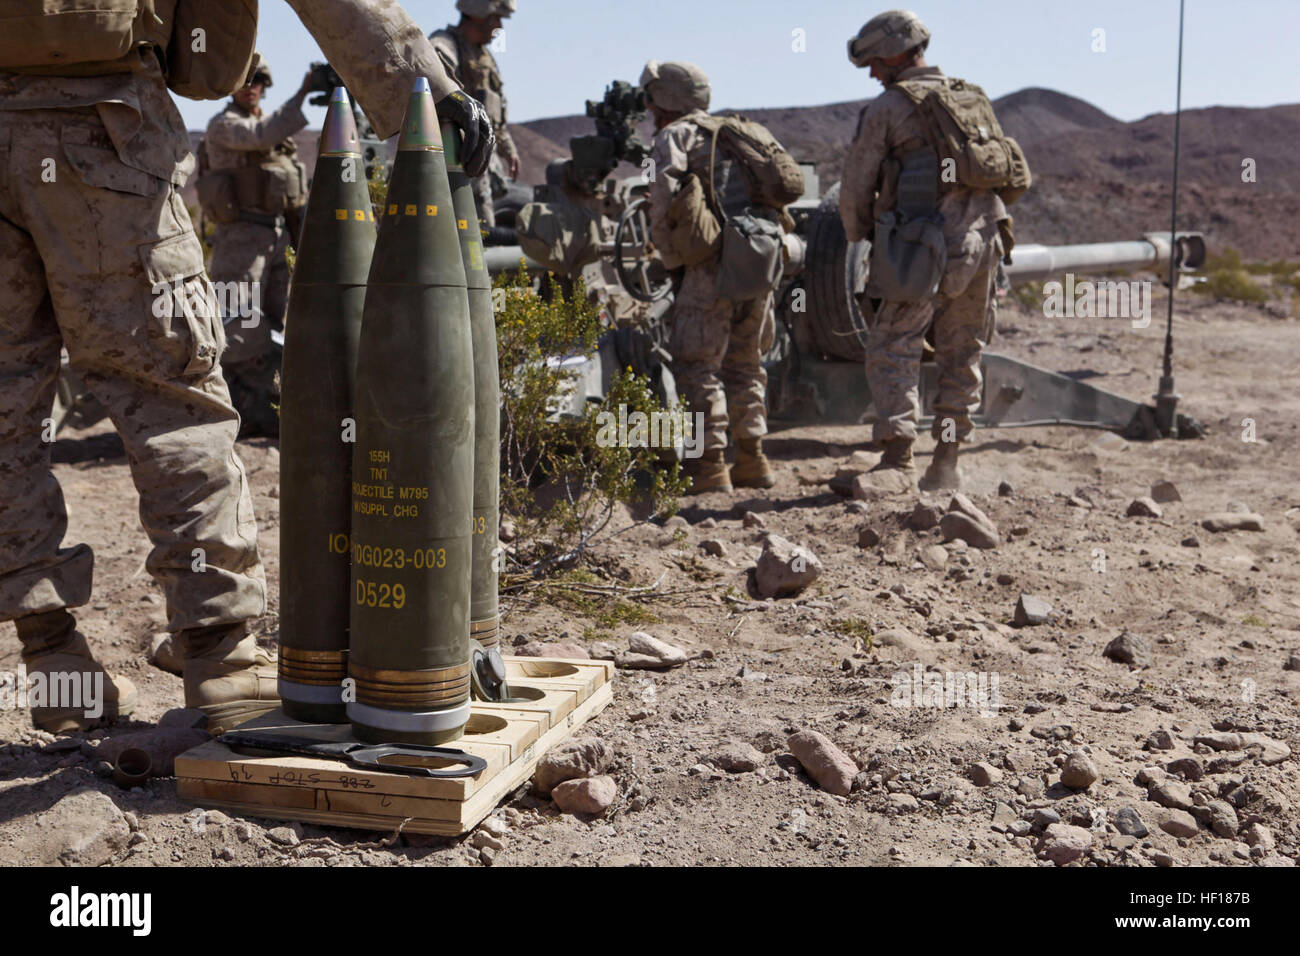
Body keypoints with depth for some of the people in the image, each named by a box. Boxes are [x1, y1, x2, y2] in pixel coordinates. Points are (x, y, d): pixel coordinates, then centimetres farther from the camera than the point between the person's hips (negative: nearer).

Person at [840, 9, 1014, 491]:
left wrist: (861, 239, 18)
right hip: (979, 242, 6)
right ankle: (946, 462, 14)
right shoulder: (973, 99, 18)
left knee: (893, 351, -4)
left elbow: (856, 190, 1)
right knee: (961, 354, 12)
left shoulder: (885, 108, -1)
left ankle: (898, 460, -15)